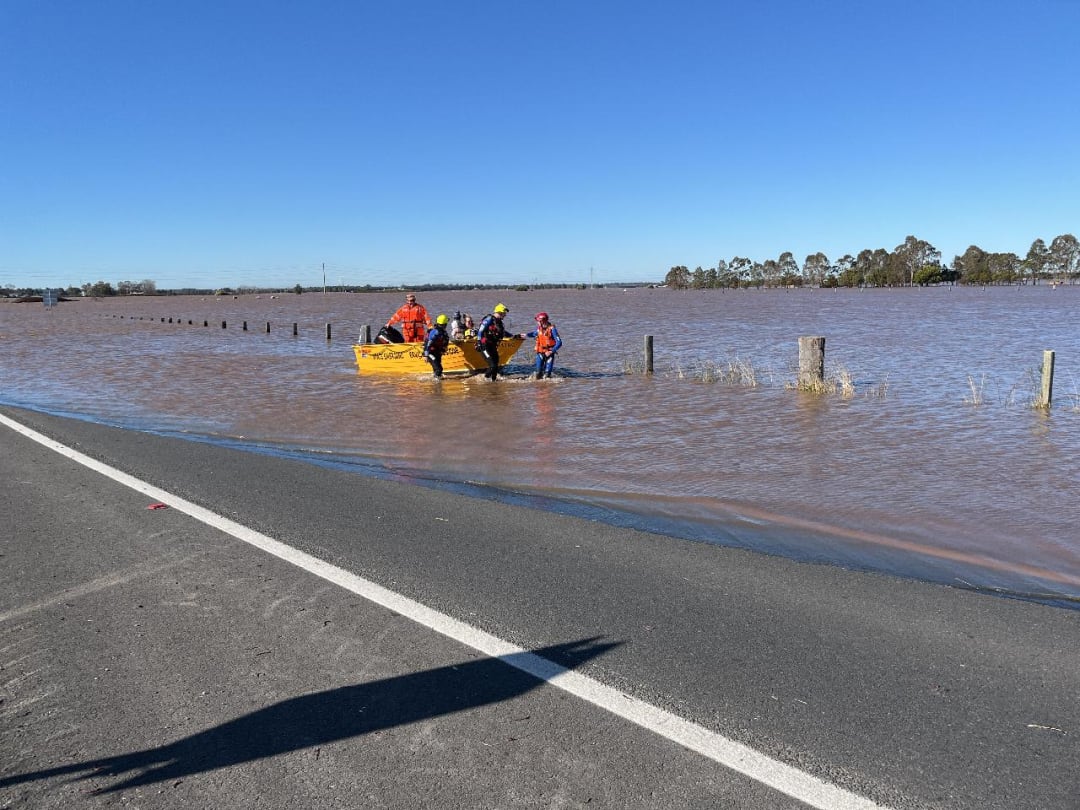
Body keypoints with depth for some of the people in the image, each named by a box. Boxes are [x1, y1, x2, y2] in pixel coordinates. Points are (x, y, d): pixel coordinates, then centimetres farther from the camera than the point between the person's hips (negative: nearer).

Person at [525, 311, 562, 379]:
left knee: (547, 373, -3)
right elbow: (534, 333, 24)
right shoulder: (539, 328, -2)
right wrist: (527, 334, 10)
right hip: (540, 353, 4)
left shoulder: (552, 329, -18)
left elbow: (559, 342, -22)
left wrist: (552, 351, -27)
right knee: (539, 372, 4)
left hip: (549, 353, -4)